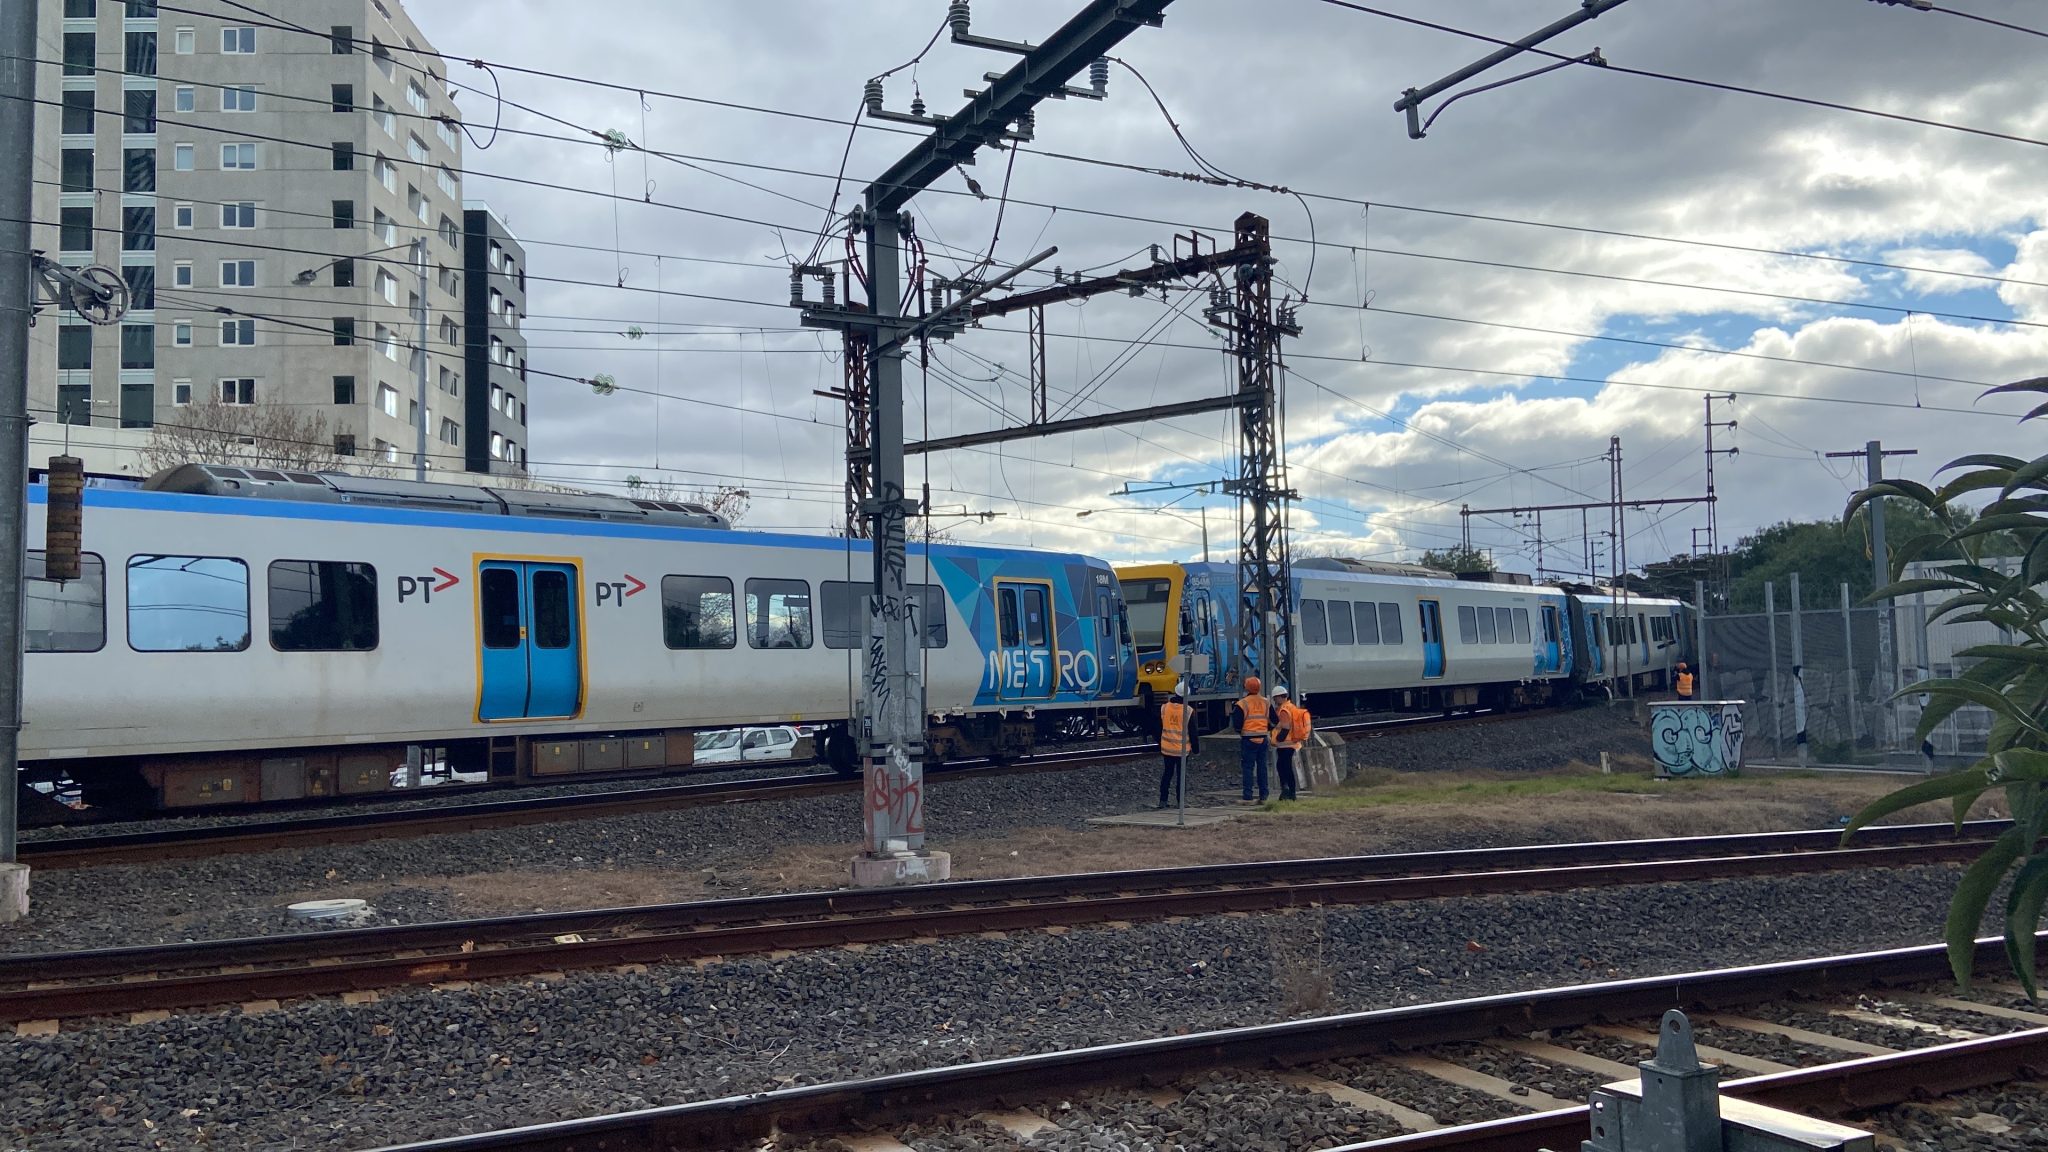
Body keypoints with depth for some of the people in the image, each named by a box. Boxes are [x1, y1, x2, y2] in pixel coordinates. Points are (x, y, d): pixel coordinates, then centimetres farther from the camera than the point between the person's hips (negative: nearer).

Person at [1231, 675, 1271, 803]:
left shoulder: (1242, 704, -10)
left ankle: (1248, 797, -5)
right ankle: (1263, 797, 12)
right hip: (1263, 739, 4)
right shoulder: (1266, 703, 6)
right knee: (1262, 767, 11)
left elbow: (1237, 724, -12)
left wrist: (1240, 732, 8)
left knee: (1248, 767, -1)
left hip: (1248, 740, -4)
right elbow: (1273, 722, 9)